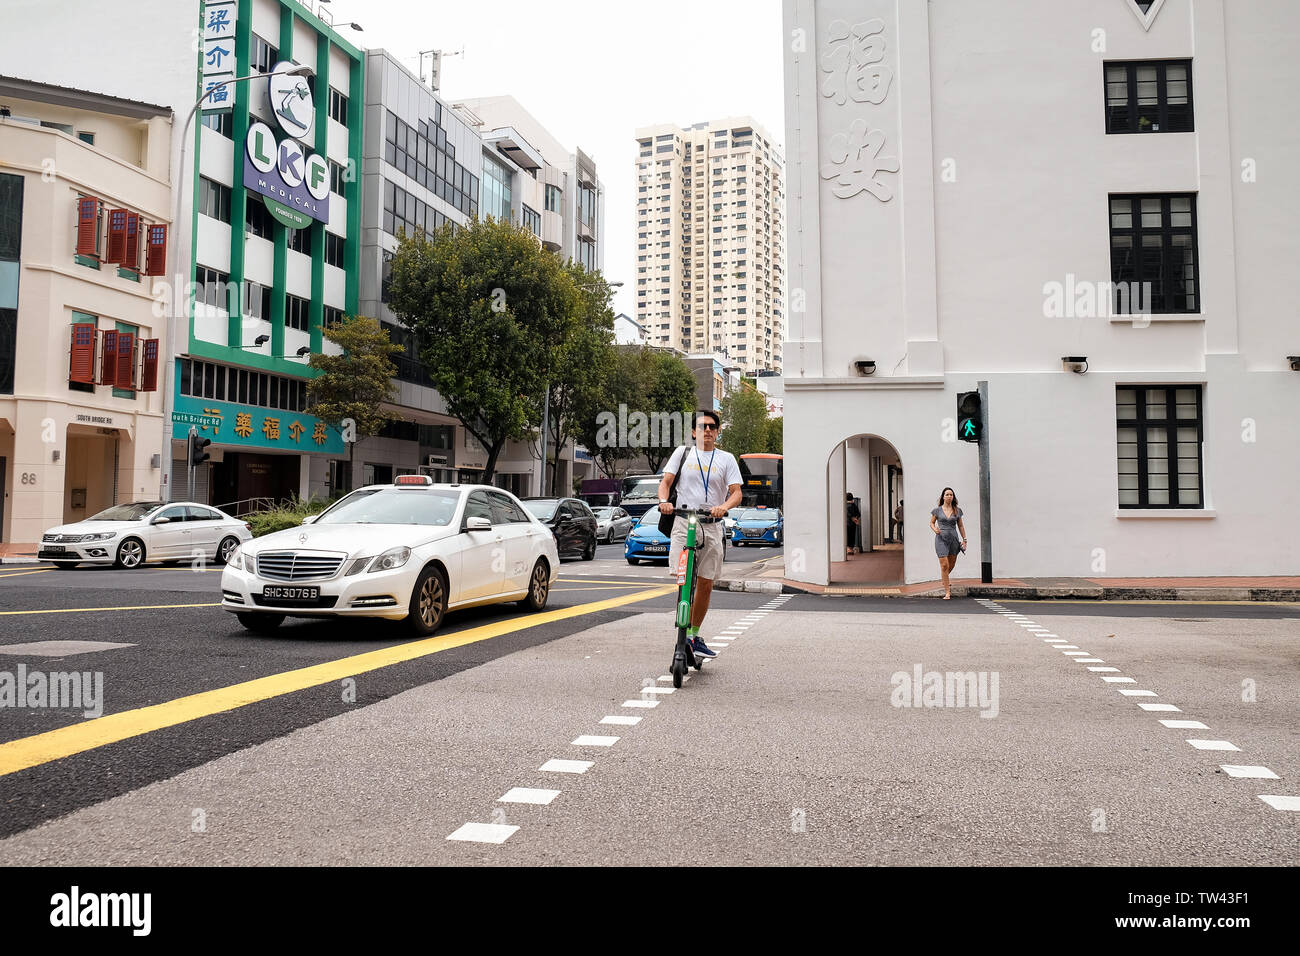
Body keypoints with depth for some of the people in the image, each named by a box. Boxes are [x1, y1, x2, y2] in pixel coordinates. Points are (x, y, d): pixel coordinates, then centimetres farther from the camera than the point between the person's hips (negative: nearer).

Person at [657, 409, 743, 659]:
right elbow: (666, 481, 2)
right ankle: (686, 634, -5)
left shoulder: (727, 459, 9)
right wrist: (663, 500, -20)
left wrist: (723, 507, -23)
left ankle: (695, 635, 19)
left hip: (712, 526, 1)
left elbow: (736, 493, -1)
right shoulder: (683, 453, 10)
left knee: (705, 584, 4)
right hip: (684, 523, -1)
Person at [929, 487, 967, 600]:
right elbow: (931, 523, 10)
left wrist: (964, 539, 7)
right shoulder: (937, 510, 0)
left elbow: (960, 526, 12)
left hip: (953, 539, 3)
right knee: (944, 565, -9)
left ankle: (945, 581, 45)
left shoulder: (957, 510, 5)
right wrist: (935, 529, -12)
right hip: (941, 539, -3)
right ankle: (947, 592, -5)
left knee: (952, 564, 14)